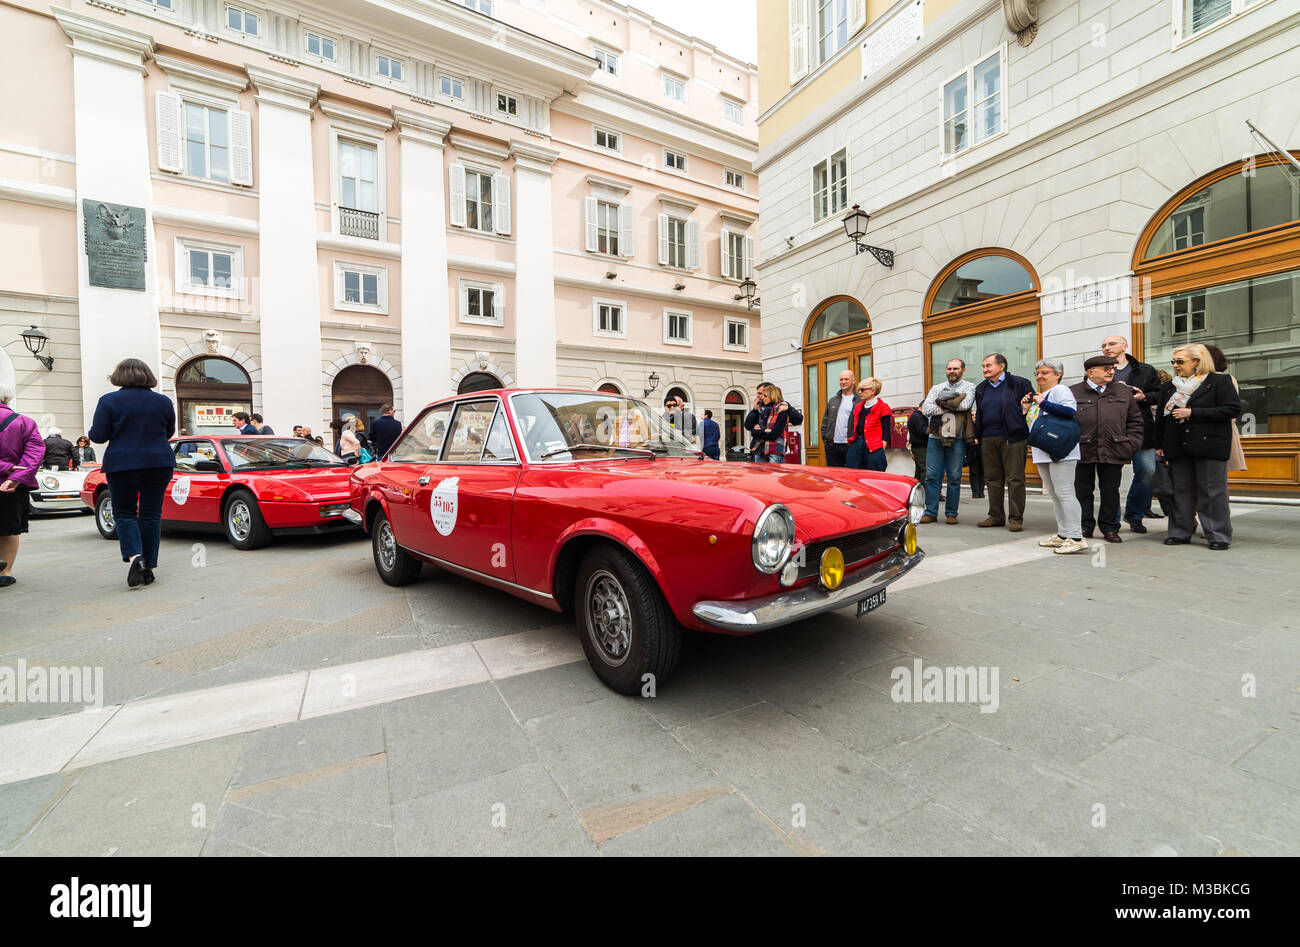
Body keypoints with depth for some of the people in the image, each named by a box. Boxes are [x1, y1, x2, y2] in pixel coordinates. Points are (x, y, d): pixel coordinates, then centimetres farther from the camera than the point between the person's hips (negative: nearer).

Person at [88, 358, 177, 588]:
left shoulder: (108, 401, -4)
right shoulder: (163, 401, 4)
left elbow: (98, 436, -4)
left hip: (122, 464, -2)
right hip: (159, 463, 2)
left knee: (124, 513, 10)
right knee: (151, 514, 6)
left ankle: (134, 556, -11)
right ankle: (148, 568, 9)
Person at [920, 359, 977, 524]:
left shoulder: (969, 387, 9)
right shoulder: (937, 388, 15)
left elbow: (966, 404, -13)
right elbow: (926, 409, -2)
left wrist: (942, 403, -5)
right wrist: (952, 406, -7)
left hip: (957, 438, -2)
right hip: (935, 437, 2)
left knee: (954, 477, 1)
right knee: (932, 476, -1)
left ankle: (951, 513, 10)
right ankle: (930, 512, 7)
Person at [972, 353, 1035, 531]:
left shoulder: (1019, 384, 1)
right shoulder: (981, 389, 17)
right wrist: (977, 434, 15)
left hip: (1012, 438, -5)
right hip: (988, 439, 5)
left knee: (1015, 479, -3)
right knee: (992, 479, 8)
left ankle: (1016, 518, 3)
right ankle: (996, 516, 16)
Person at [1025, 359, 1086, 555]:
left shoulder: (1060, 390, -5)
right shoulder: (1038, 396, 22)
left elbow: (1070, 411, -24)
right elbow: (1030, 425, 25)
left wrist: (1043, 403, -17)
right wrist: (1026, 410, 9)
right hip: (1043, 453, 10)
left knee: (1064, 492, -12)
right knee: (1054, 494, 11)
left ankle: (1076, 538, -9)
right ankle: (1063, 535, 18)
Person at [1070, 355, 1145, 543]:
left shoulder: (1124, 393, 11)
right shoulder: (1072, 393, 0)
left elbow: (1136, 421, 14)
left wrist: (1131, 445, 4)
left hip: (1113, 452, 3)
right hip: (1082, 452, -2)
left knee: (1111, 492, 9)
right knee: (1083, 491, 5)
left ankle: (1110, 529, 21)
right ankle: (1085, 527, 17)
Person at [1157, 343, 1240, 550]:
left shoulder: (1219, 381, 0)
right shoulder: (1169, 387, 13)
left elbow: (1233, 409, -8)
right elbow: (1161, 417, 17)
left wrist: (1193, 413, -14)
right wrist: (1159, 444, 13)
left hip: (1209, 445, -4)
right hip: (1178, 447, 4)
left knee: (1213, 492, -1)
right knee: (1181, 490, 7)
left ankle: (1219, 536, 8)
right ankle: (1180, 533, 14)